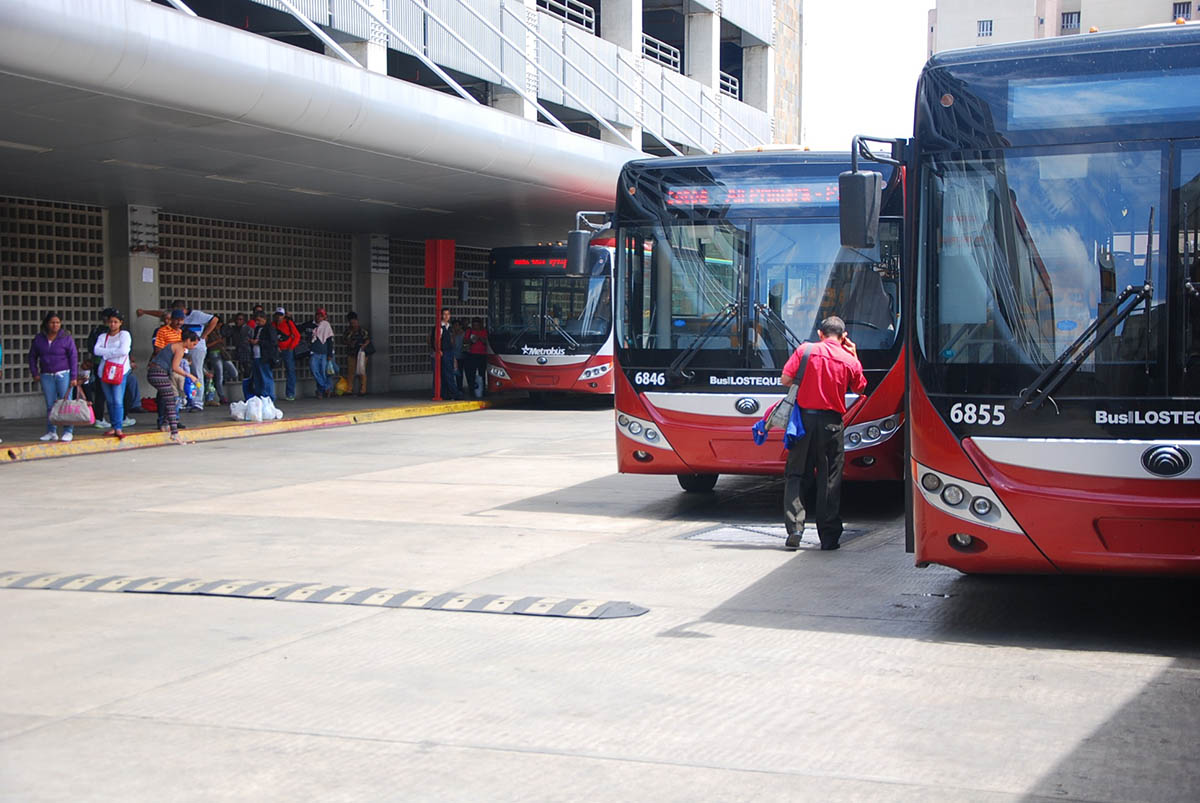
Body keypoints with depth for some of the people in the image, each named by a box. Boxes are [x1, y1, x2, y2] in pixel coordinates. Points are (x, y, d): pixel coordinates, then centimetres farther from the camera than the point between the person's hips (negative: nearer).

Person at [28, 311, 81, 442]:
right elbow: (32, 356, 17)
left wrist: (74, 377, -9)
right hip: (46, 376, 3)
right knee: (50, 405, 6)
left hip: (63, 374, -3)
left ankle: (68, 432, -4)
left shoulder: (66, 338, -3)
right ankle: (51, 432, 12)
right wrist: (35, 373, 8)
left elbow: (73, 357, -4)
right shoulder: (39, 338, 7)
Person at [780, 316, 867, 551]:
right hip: (832, 422, 0)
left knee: (797, 475, 7)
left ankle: (794, 529, -5)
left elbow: (785, 379, -6)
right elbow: (859, 388, 17)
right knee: (829, 480, 7)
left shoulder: (805, 350, -2)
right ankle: (829, 537, 8)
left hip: (804, 418, 0)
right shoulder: (849, 360, 1)